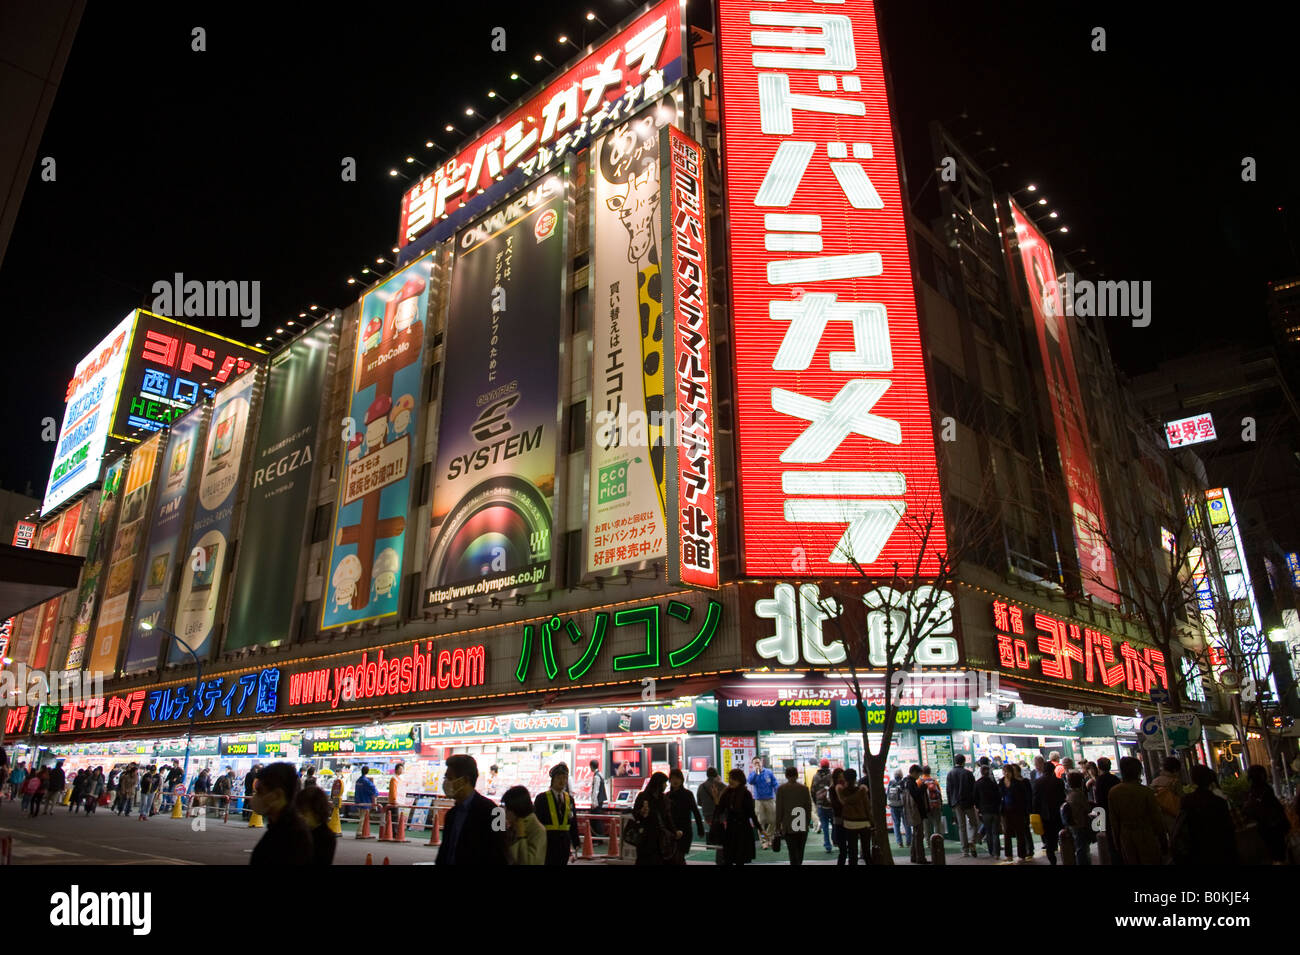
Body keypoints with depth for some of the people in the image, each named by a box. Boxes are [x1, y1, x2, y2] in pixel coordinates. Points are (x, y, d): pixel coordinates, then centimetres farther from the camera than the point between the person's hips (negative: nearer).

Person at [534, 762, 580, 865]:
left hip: (564, 843, 4)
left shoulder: (569, 799, 10)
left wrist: (576, 843, 8)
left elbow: (573, 824, 12)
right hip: (547, 841, -4)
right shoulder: (542, 798, -3)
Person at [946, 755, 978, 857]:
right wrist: (976, 803, 1)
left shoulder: (950, 773, 1)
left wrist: (951, 804, 6)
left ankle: (965, 849, 6)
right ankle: (971, 842, -12)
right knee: (973, 823, 11)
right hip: (968, 802, -2)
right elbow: (974, 789, -5)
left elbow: (948, 789, 1)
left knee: (961, 826, 7)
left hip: (957, 803, 2)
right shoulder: (968, 773, -5)